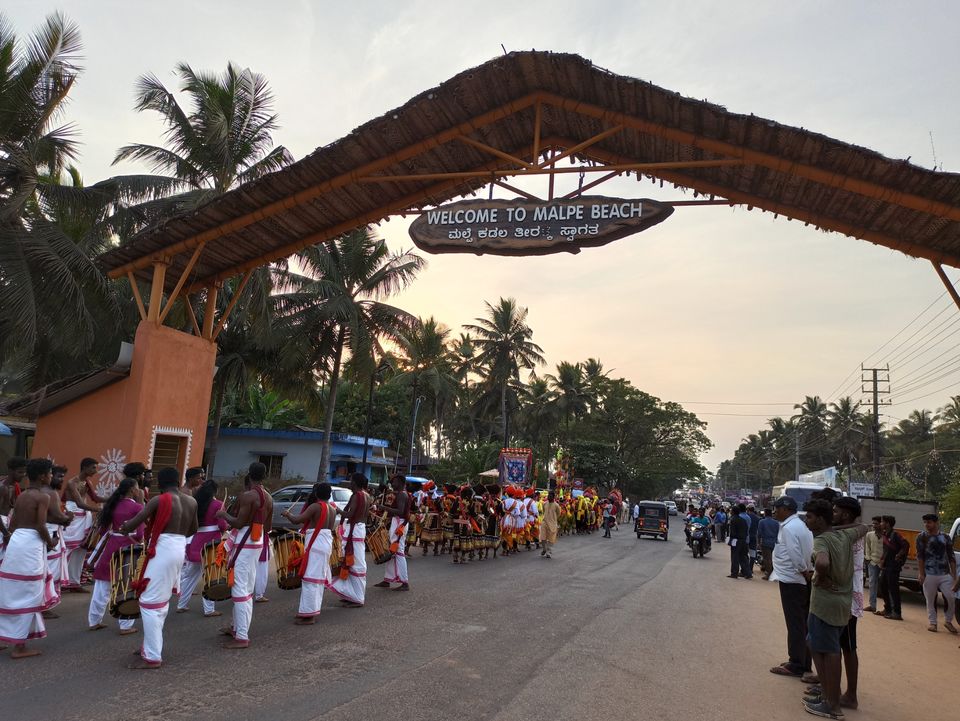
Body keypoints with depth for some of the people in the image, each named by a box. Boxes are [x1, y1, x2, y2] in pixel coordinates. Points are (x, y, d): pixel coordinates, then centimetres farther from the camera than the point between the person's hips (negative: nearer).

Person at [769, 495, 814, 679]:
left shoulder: (788, 528, -17)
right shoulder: (801, 524, 12)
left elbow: (795, 555, -23)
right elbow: (808, 552, 11)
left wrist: (804, 572, -12)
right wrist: (807, 572, 4)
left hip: (792, 581, -9)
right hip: (803, 580, 9)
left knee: (795, 624, -2)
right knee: (803, 623, 15)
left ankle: (796, 665, 6)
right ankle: (804, 662, 24)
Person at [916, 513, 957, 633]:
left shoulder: (945, 538, 9)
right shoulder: (922, 537, 1)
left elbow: (951, 557, 11)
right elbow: (920, 556, -2)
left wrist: (954, 575, 5)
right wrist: (921, 574, -7)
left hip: (945, 575, 2)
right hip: (929, 575, -2)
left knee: (950, 598, -5)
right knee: (930, 600, 3)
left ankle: (948, 621, 15)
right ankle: (932, 623, 16)